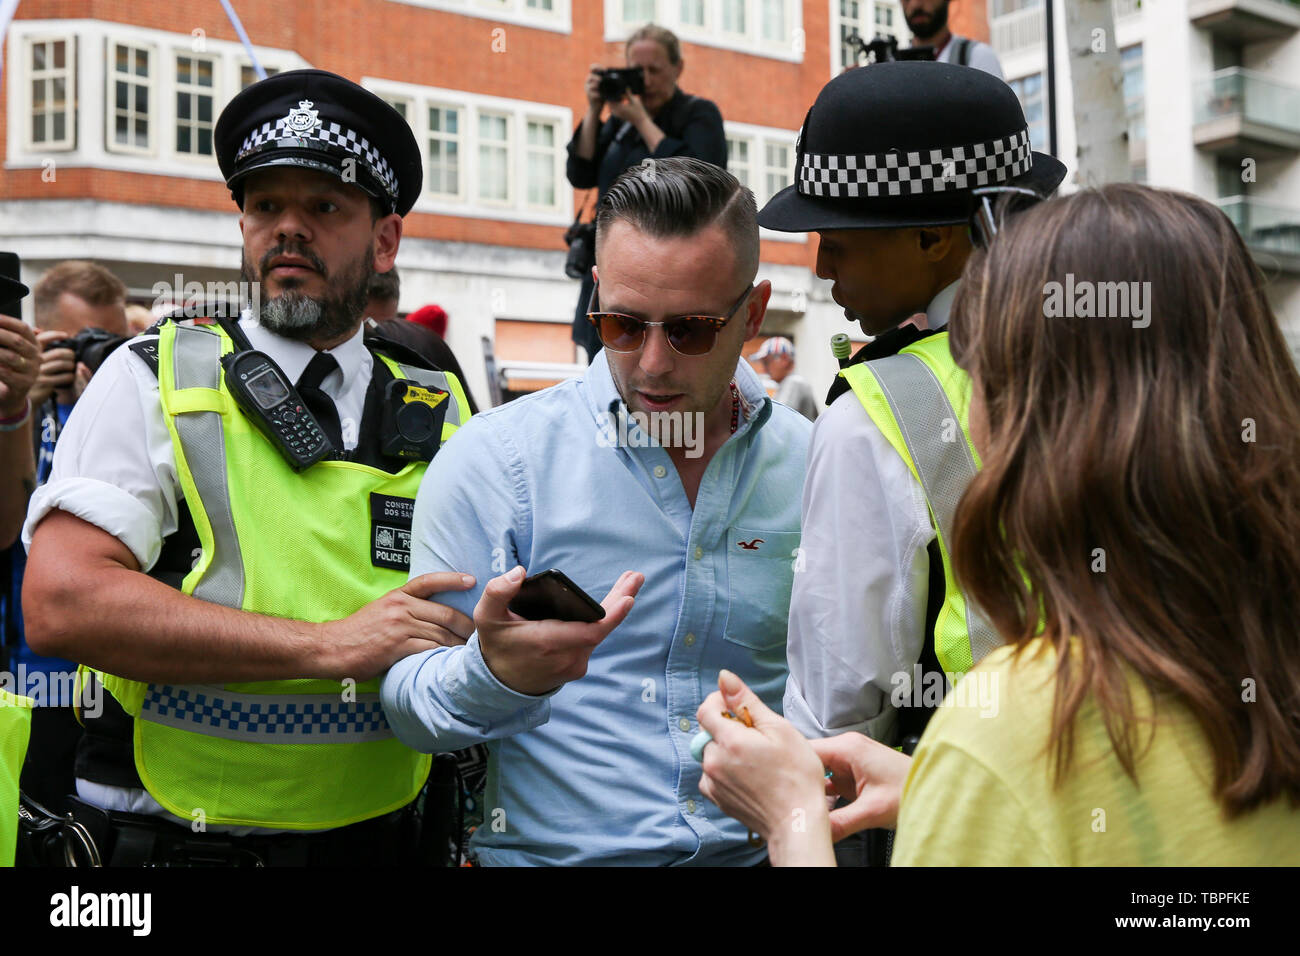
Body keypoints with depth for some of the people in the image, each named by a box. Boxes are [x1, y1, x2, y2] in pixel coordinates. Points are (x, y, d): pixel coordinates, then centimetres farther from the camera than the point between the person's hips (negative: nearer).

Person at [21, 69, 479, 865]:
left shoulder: (442, 414, 4)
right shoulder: (154, 381, -5)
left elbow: (479, 623, 9)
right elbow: (61, 602, -17)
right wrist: (328, 645, -21)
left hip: (377, 836, 3)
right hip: (174, 837, -3)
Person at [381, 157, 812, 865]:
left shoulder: (811, 466, 3)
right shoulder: (494, 457, -4)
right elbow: (408, 705, -5)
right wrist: (497, 677, -25)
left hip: (757, 849, 1)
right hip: (548, 850, -1)